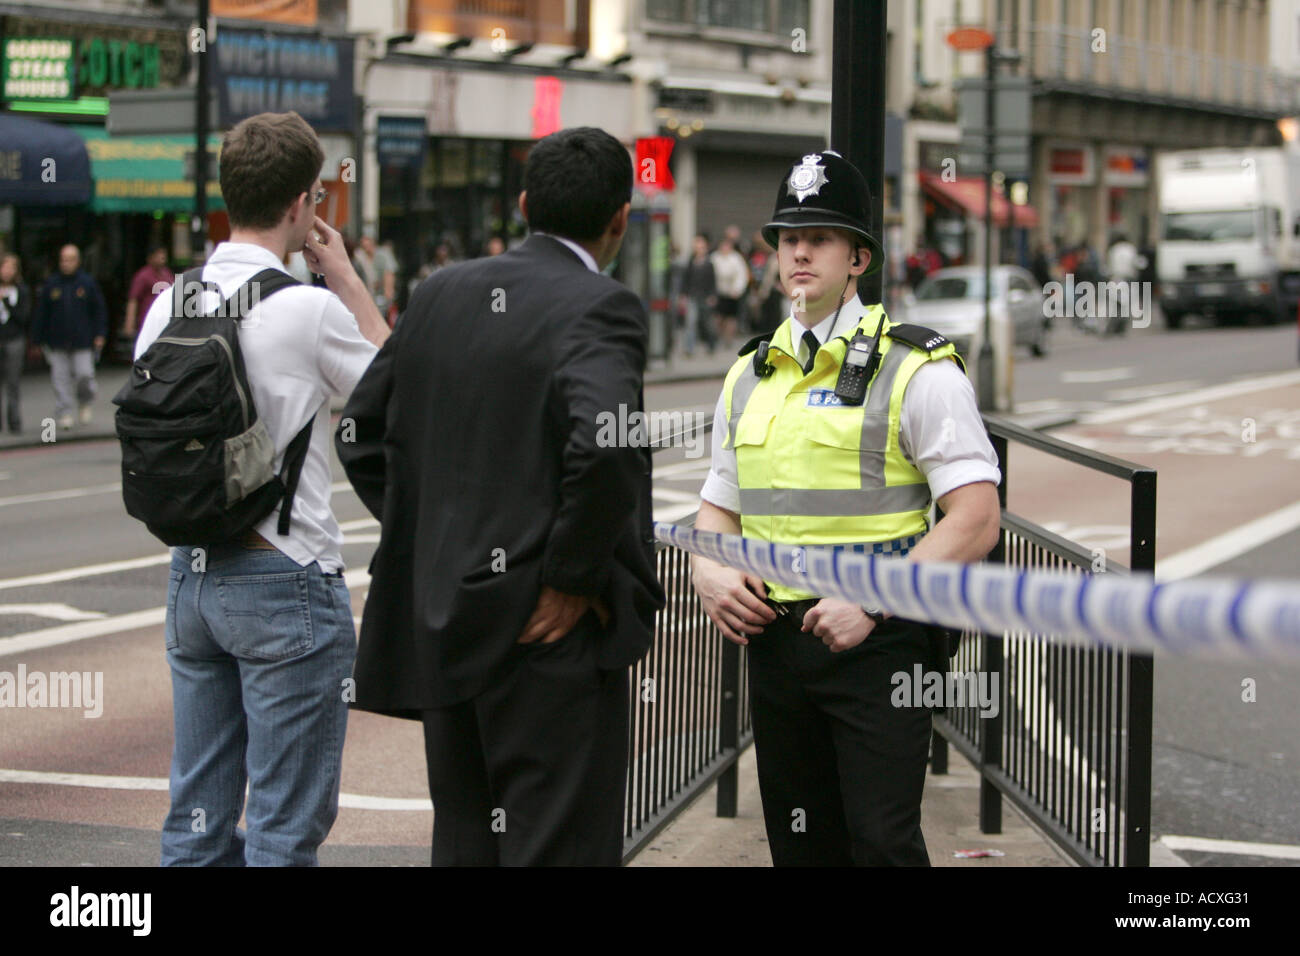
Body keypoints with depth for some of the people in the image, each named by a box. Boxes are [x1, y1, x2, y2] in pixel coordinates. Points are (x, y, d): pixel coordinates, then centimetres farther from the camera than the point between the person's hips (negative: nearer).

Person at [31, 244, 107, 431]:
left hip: (82, 341, -1)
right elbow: (41, 313, 7)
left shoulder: (88, 283, 3)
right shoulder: (51, 284, 4)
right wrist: (38, 340, 4)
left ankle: (84, 404, 21)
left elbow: (99, 310, 7)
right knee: (61, 377, -1)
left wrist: (100, 335, -2)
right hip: (57, 342, 1)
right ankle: (64, 414, 6)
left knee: (84, 375, -7)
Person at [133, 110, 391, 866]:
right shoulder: (310, 308, -15)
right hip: (286, 579, -7)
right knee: (285, 827, 1)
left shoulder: (170, 302, 4)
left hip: (192, 574, 7)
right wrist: (347, 277, 6)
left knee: (198, 818, 13)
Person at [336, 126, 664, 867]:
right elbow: (602, 445, -28)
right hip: (550, 636, -7)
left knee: (464, 840, 16)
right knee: (559, 845, -1)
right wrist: (574, 579, -16)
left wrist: (427, 544, 15)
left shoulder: (442, 294, 9)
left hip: (442, 621, 7)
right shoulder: (600, 308, -12)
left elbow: (363, 431, 14)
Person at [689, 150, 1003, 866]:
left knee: (882, 841, -12)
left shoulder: (916, 370, -5)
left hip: (877, 643, -5)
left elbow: (976, 518, -10)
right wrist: (709, 572, 0)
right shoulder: (749, 376, 14)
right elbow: (718, 507, 22)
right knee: (800, 843, 10)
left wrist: (873, 601, -19)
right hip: (775, 639, 6)